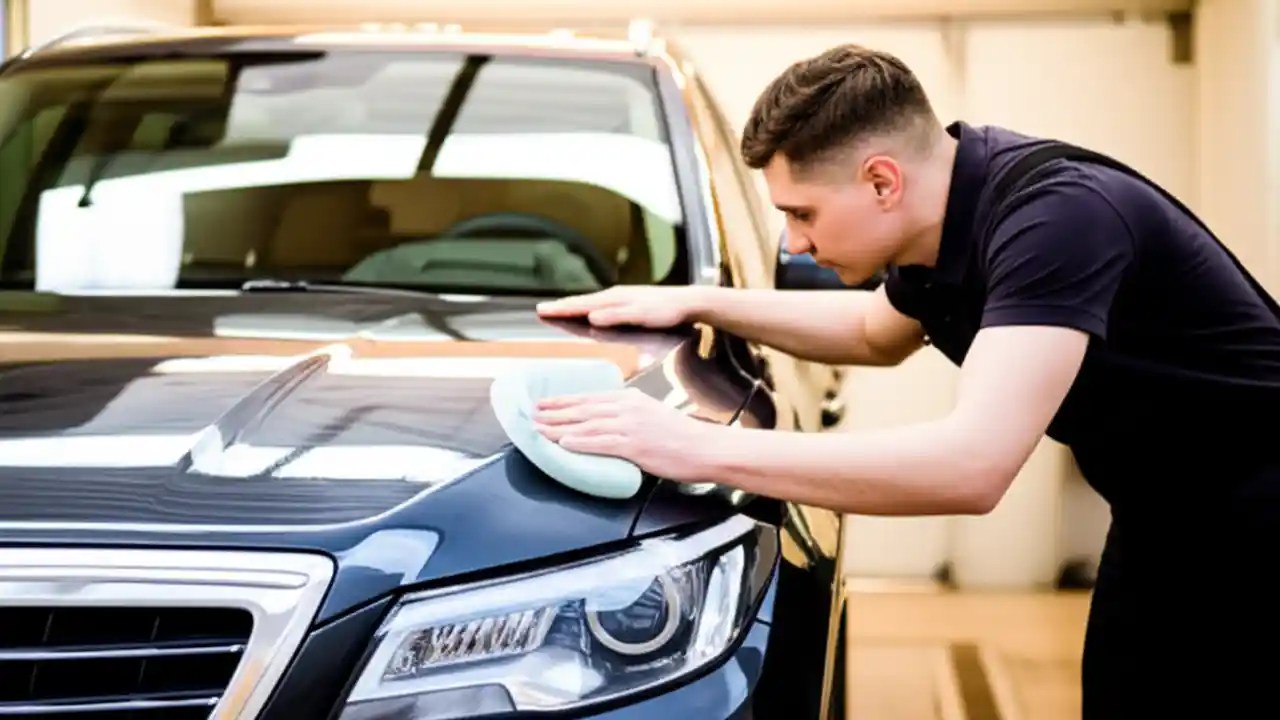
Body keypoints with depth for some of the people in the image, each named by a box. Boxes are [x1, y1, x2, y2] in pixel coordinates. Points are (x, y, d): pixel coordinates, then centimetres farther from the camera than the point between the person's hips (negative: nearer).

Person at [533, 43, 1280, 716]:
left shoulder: (1056, 217, -31)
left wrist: (702, 447, -38)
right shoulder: (938, 216, -3)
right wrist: (699, 302, 10)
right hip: (1159, 524, 8)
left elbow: (971, 465, -41)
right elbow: (880, 334, 21)